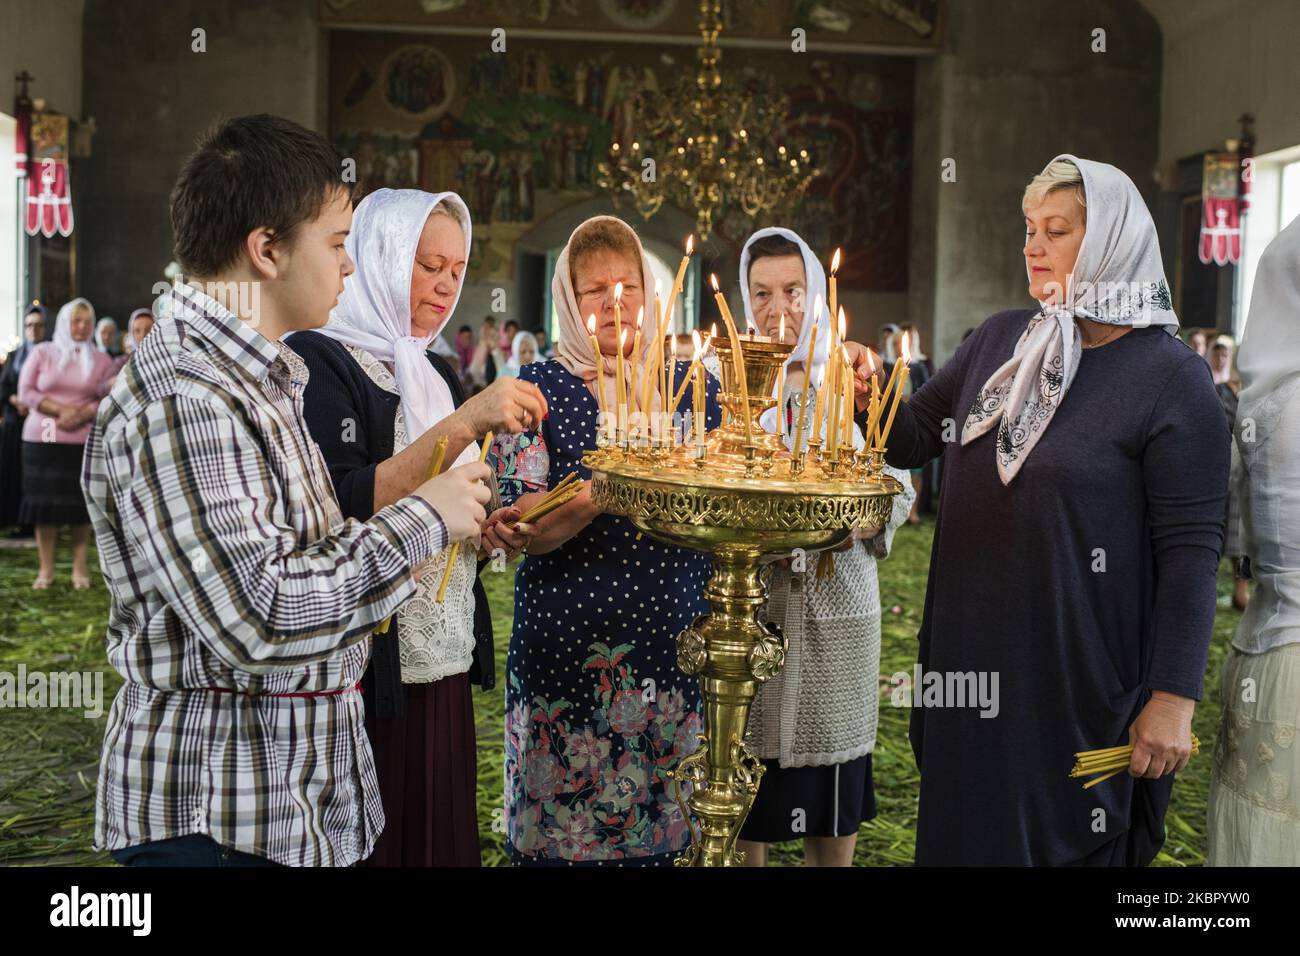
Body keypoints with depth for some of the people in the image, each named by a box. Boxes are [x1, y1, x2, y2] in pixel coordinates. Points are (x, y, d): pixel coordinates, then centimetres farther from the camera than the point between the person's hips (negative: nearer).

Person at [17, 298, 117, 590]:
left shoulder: (101, 360, 8)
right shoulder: (42, 353, 6)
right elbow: (26, 392, 0)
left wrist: (82, 414, -13)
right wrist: (62, 410, -12)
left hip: (84, 441, 0)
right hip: (43, 438, 0)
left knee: (80, 502, 0)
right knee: (44, 501, -1)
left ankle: (79, 568, 7)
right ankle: (46, 569, 5)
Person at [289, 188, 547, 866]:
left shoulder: (437, 372, 13)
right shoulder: (319, 361, -10)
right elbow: (341, 511, -23)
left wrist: (488, 530, 1)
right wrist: (464, 425, -25)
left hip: (445, 658, 7)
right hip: (368, 667, -7)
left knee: (442, 835, 14)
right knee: (372, 844, 4)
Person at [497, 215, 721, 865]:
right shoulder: (540, 389, -1)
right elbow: (527, 529, -11)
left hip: (679, 642, 3)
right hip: (572, 650, -3)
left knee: (669, 825, 8)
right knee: (571, 830, 3)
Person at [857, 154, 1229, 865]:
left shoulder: (1170, 376, -12)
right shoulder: (999, 339, 5)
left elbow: (1190, 547, -14)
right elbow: (913, 440, 12)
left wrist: (1174, 698, -16)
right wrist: (866, 398, -9)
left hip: (1081, 673, -5)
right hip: (970, 658, 5)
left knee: (1063, 838, 11)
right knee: (964, 830, 19)